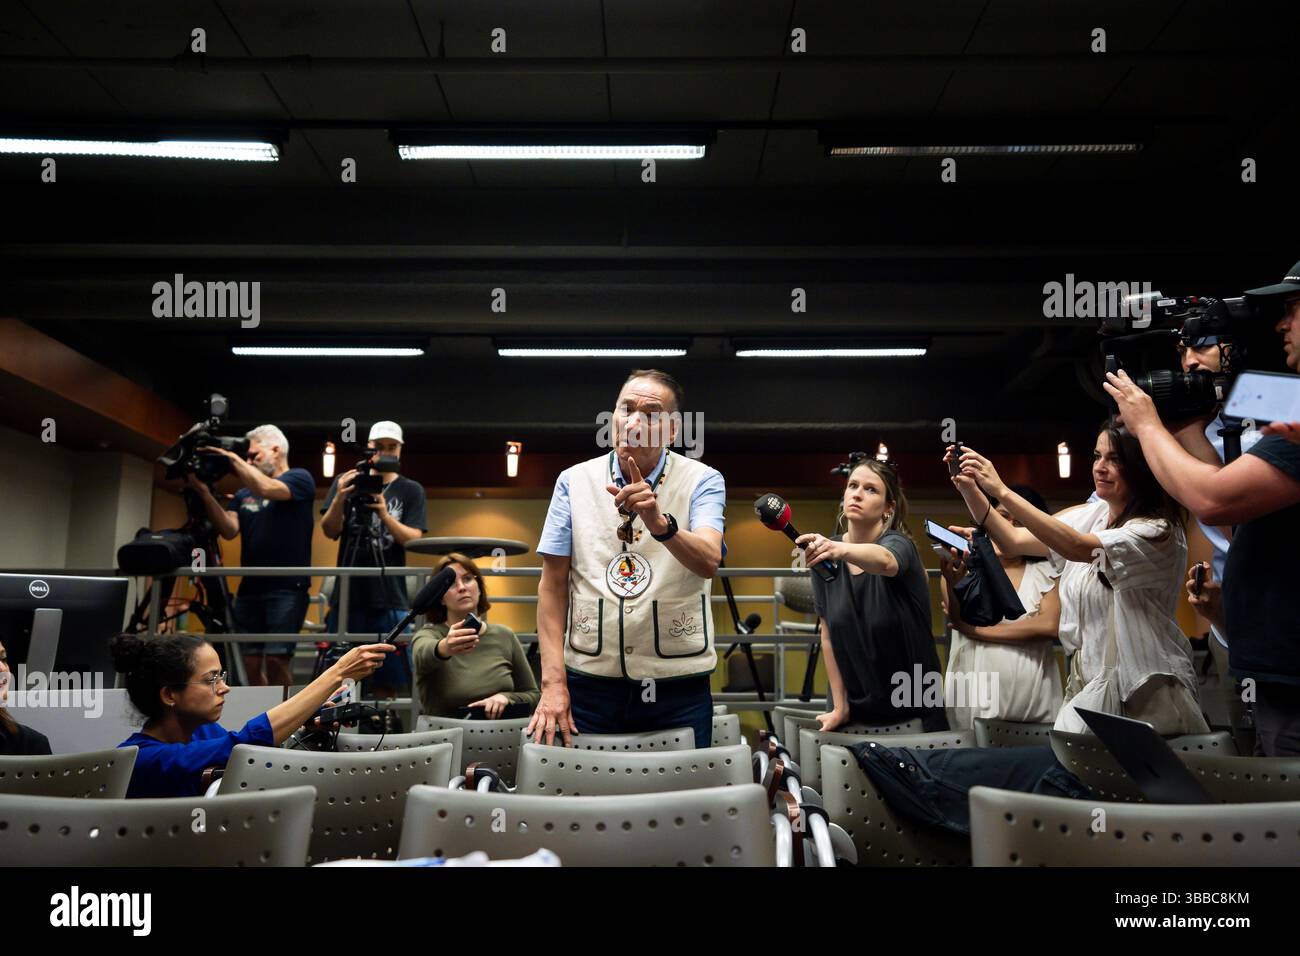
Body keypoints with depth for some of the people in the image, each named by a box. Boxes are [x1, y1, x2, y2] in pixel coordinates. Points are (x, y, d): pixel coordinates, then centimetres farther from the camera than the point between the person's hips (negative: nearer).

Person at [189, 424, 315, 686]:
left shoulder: (300, 478, 2)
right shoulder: (243, 494, 17)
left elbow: (266, 489, -18)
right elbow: (229, 531, 1)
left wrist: (233, 457, -8)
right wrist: (205, 493, -8)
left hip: (287, 588, -6)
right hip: (249, 588, 6)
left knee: (276, 659, -14)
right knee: (250, 661, 4)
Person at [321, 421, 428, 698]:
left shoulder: (411, 491, 7)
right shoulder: (347, 482, 9)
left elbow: (413, 540, -4)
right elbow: (330, 531, 1)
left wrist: (385, 515, -21)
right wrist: (339, 499, -19)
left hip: (390, 596, 0)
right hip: (347, 592, 1)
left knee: (386, 683, 1)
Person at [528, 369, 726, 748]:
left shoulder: (703, 481, -3)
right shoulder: (573, 481, 2)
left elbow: (708, 562, -19)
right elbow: (553, 585, 1)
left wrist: (659, 524, -38)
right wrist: (553, 682, -5)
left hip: (678, 684, -1)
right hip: (590, 679, 1)